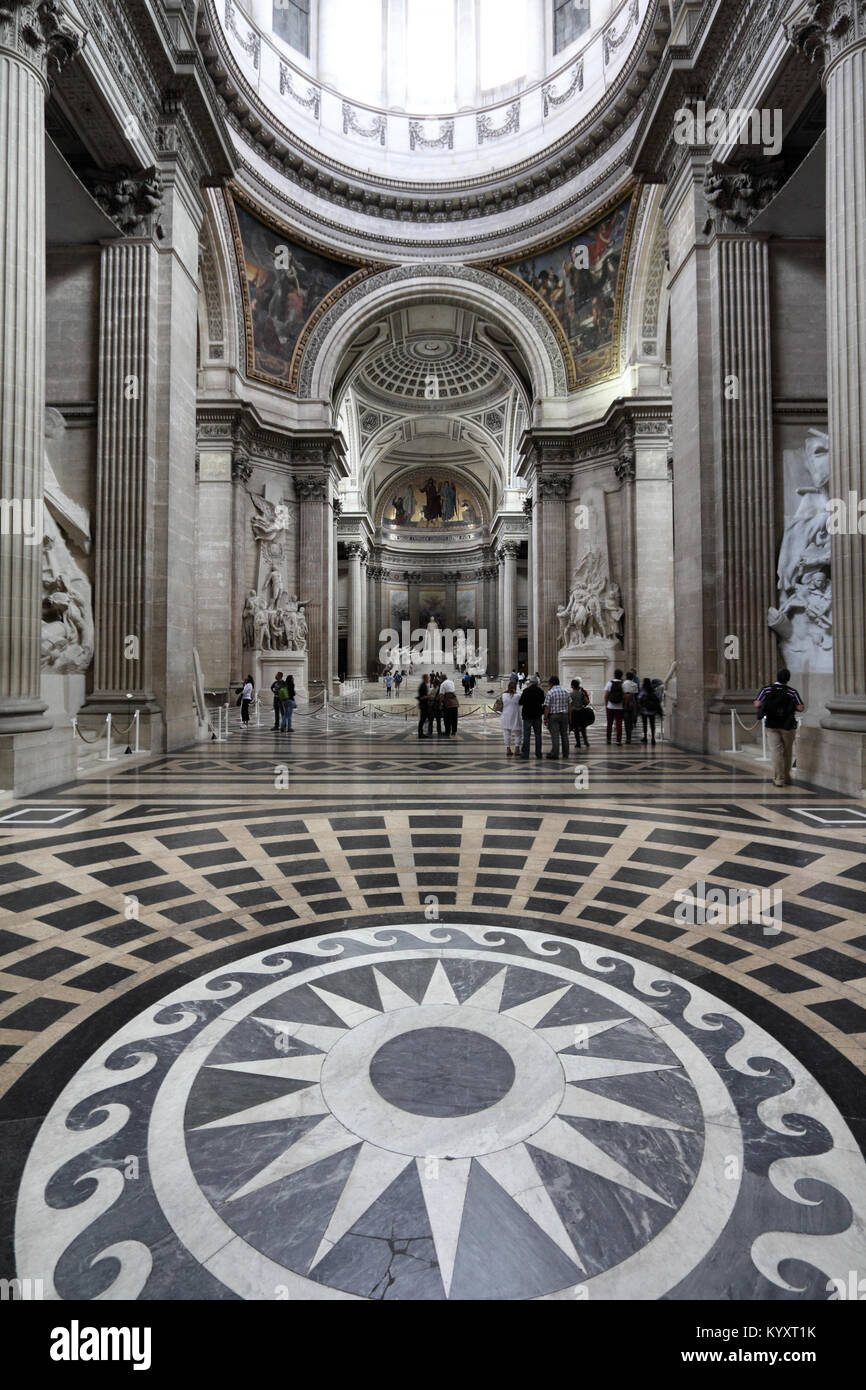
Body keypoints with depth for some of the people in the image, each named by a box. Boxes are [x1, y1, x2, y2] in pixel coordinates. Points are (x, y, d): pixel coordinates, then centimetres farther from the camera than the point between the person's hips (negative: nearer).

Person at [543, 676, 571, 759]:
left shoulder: (550, 693, -9)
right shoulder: (566, 692, 7)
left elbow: (547, 707, -11)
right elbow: (569, 705, 8)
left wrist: (545, 718, -6)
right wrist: (569, 717, 15)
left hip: (553, 716, -5)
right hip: (564, 715, 5)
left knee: (555, 735, -4)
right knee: (564, 734, 11)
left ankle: (555, 754, -3)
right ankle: (565, 754, 16)